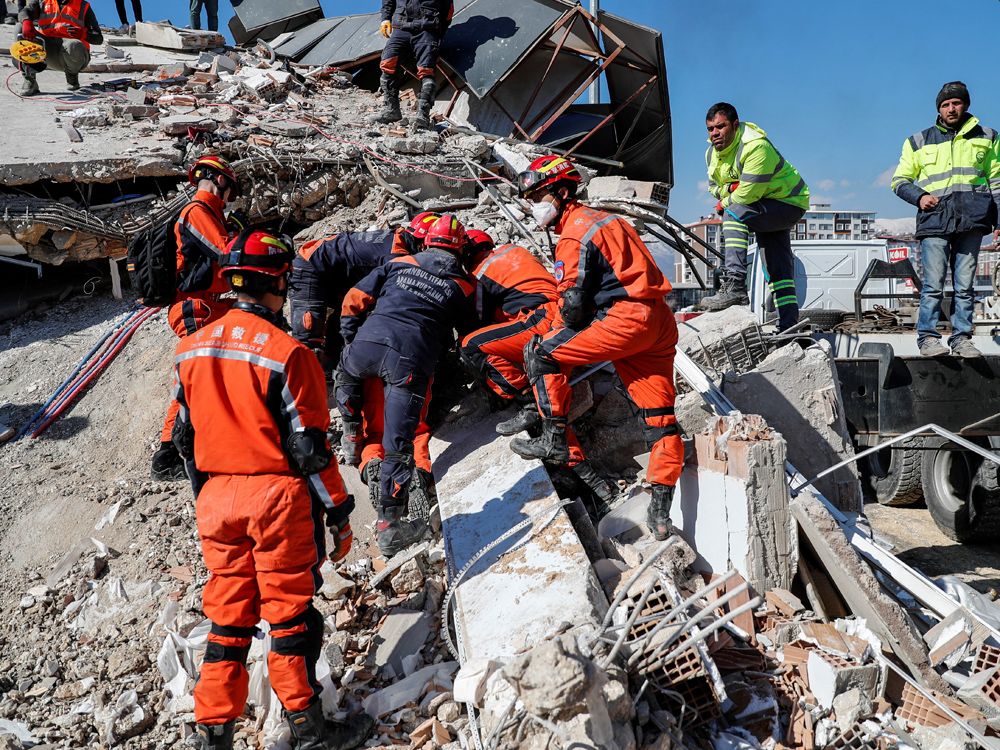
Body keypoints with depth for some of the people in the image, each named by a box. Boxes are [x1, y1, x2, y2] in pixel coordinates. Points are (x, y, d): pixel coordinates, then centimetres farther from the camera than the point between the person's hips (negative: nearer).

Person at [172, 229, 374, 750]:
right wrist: (338, 512, -4)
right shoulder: (286, 352, -14)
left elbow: (185, 437, 12)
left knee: (227, 614, 15)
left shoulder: (191, 349, 5)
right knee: (290, 613, 6)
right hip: (277, 497, -5)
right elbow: (310, 447, -13)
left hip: (216, 498, 5)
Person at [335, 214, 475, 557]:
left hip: (369, 342, 2)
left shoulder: (399, 263, 20)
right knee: (398, 445, 1)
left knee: (345, 374, 38)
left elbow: (354, 299, 17)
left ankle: (351, 439, 36)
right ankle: (389, 525, 2)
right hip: (411, 361, -2)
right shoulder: (464, 287, 17)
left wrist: (349, 338, 26)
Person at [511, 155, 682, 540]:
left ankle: (554, 438, 3)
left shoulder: (574, 234, -6)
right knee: (660, 417, 7)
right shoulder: (602, 218, 24)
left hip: (625, 319, -10)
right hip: (659, 321, 10)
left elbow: (573, 303, -11)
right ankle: (661, 508, 11)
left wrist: (561, 335, 10)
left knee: (541, 352, 0)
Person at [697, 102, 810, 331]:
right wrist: (729, 189, -15)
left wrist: (724, 204, -13)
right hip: (765, 209, 9)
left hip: (788, 203, -9)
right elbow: (714, 186, 8)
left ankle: (735, 285, -40)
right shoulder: (713, 152, 0)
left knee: (734, 214, -33)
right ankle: (788, 327, 19)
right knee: (779, 272, 12)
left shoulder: (756, 146, -28)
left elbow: (747, 194, -31)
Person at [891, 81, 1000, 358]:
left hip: (971, 220, 1)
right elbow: (900, 180, 17)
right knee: (933, 284, -9)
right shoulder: (919, 141, 15)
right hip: (935, 218, -1)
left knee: (965, 285, 2)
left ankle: (962, 338, 6)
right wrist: (919, 197, -3)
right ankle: (928, 337, -5)